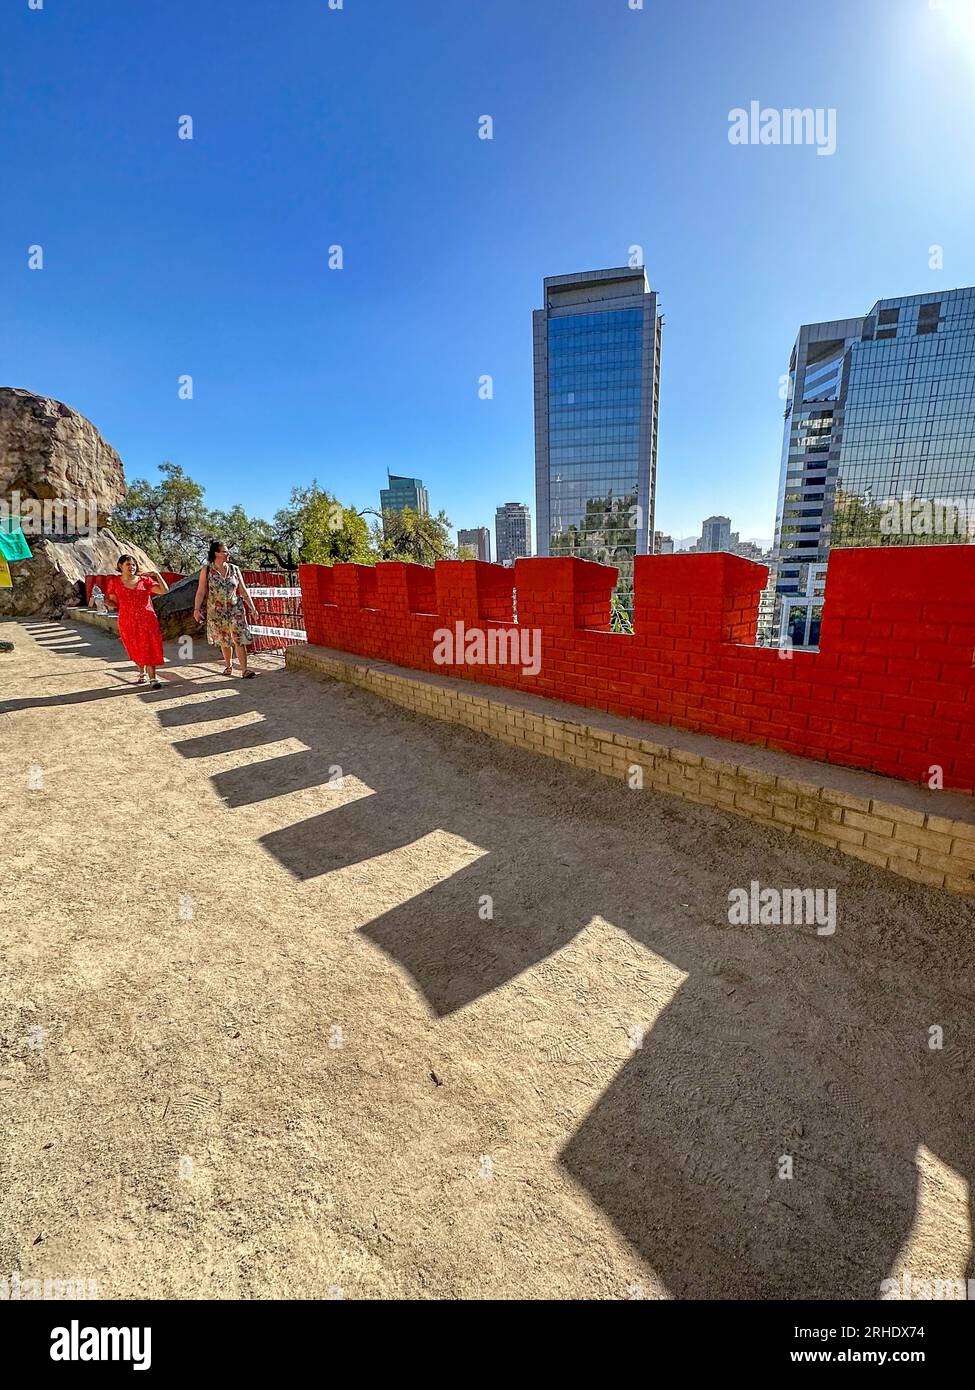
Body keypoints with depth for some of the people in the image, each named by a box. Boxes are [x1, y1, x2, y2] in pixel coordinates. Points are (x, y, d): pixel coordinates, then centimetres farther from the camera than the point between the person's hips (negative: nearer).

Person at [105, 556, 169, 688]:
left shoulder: (145, 580, 0)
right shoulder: (114, 582, 4)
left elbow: (165, 590, -7)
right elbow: (112, 601, 12)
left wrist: (157, 574, -11)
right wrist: (123, 607, -2)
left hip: (147, 620, -2)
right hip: (127, 621, 2)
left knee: (149, 648, -6)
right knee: (135, 650, 12)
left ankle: (153, 679, -5)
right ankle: (142, 674, 30)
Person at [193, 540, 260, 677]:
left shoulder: (234, 569, 3)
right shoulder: (207, 570, -1)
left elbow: (243, 590, 5)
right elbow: (201, 591, -2)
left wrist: (252, 608, 3)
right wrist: (197, 609, -10)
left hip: (235, 609, 0)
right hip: (217, 611, 0)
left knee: (239, 639, -8)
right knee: (224, 640, 11)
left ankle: (244, 670, -10)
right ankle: (228, 665, 30)